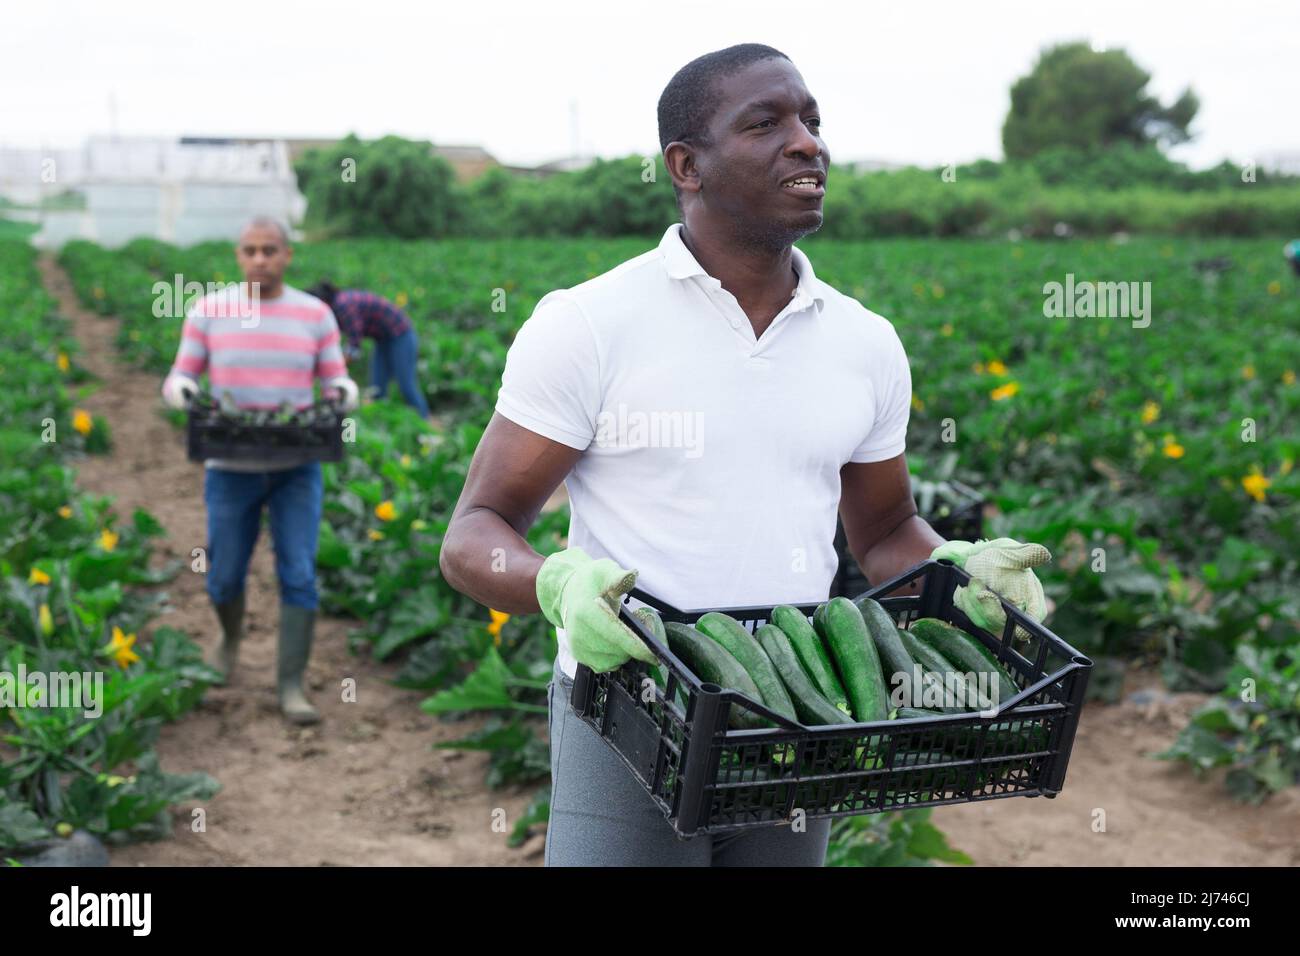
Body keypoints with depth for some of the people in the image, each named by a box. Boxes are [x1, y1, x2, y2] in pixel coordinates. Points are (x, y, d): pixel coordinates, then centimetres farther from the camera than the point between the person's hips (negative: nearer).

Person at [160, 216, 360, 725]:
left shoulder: (315, 314, -2)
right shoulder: (208, 311, -4)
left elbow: (339, 386, 1)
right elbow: (178, 382, -1)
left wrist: (342, 395, -24)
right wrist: (190, 395, -25)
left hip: (296, 469, 0)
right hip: (232, 469, 0)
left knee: (299, 576, -10)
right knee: (225, 578, 9)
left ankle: (291, 686, 0)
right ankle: (231, 633, 43)